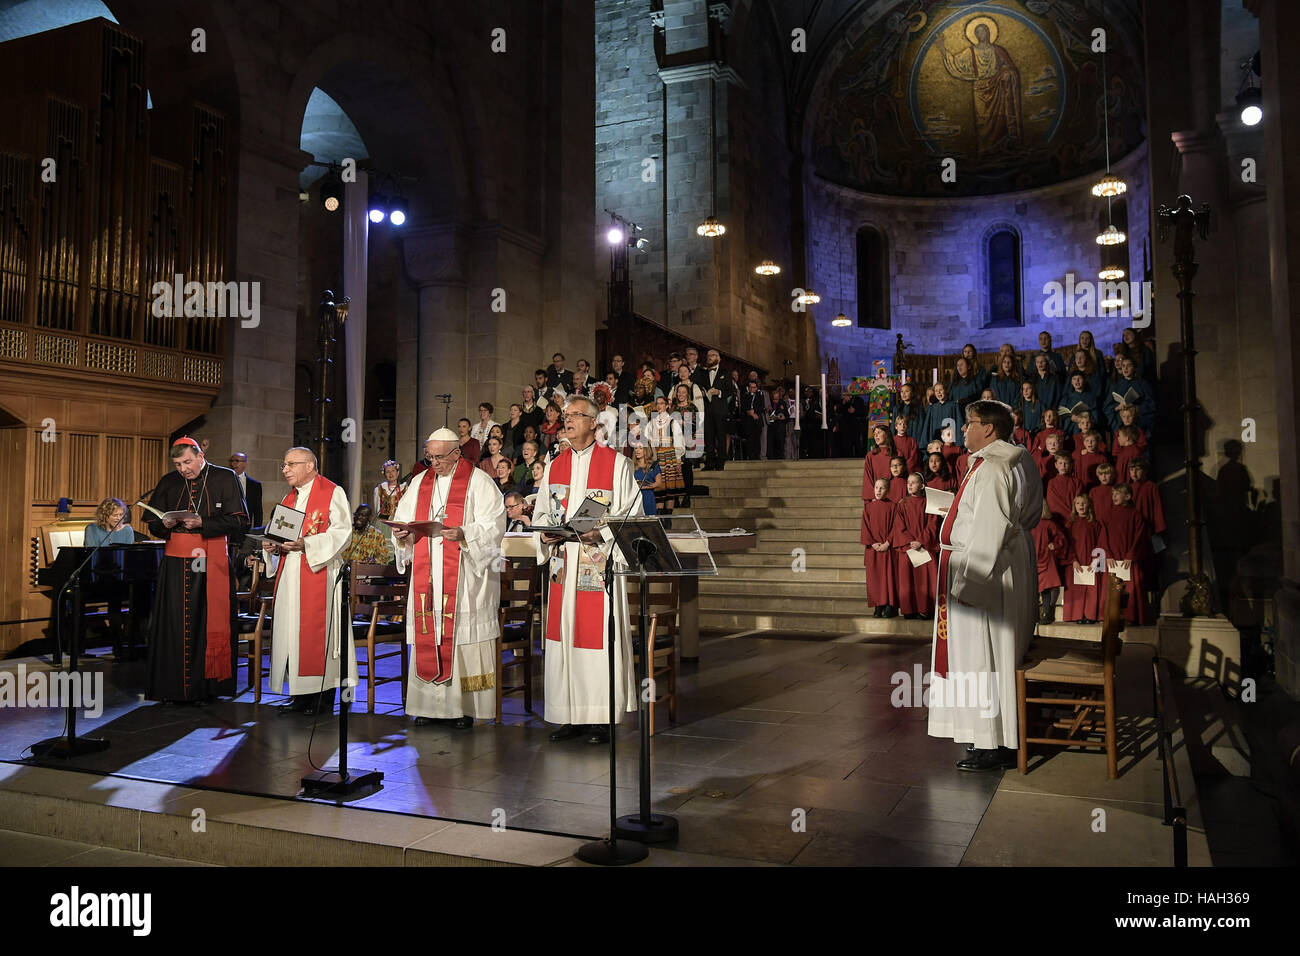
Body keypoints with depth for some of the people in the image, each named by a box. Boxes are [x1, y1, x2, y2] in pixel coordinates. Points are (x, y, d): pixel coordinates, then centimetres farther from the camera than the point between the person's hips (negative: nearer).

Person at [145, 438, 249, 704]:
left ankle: (207, 685, 7)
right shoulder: (168, 483, 11)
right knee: (175, 622, 0)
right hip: (176, 561, 3)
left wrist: (202, 523, -16)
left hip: (213, 561, -3)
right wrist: (165, 524, -7)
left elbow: (238, 520, -5)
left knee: (212, 621, -1)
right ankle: (176, 688, 7)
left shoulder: (225, 479, 1)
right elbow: (153, 523, 15)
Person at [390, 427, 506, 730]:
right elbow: (406, 521, 17)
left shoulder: (478, 482, -1)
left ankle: (465, 707, 2)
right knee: (428, 635, 4)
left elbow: (493, 526, -9)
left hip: (465, 577, -5)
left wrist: (463, 534, -24)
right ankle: (432, 704, 12)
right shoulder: (420, 483, 16)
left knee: (463, 635, -5)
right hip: (427, 576, 5)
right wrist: (402, 535, -5)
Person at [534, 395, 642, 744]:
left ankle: (600, 718, 5)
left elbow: (631, 513, -4)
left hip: (600, 563, -5)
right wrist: (546, 532, -3)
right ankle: (570, 716, 14)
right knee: (564, 635, 5)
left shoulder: (616, 464, 0)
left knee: (598, 634, -4)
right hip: (562, 564, 5)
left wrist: (601, 532, -18)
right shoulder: (555, 466, 15)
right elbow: (541, 512, 18)